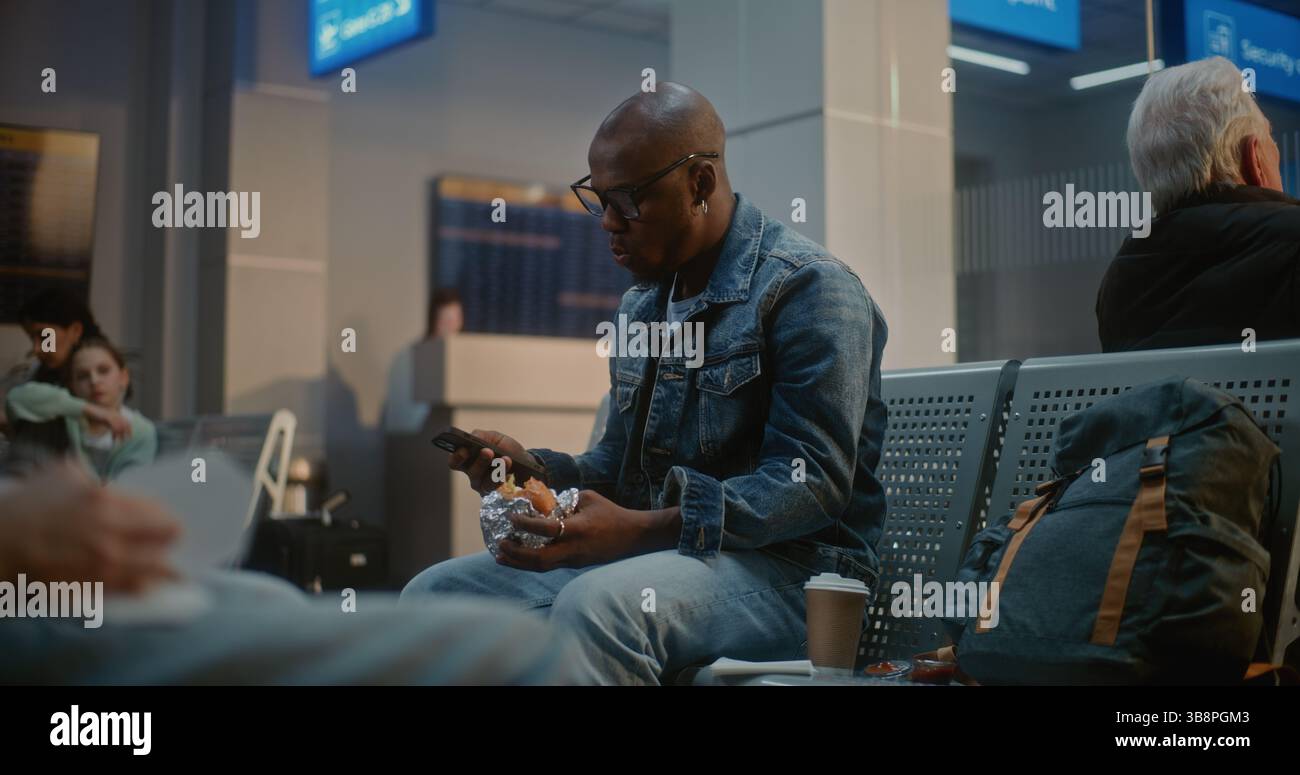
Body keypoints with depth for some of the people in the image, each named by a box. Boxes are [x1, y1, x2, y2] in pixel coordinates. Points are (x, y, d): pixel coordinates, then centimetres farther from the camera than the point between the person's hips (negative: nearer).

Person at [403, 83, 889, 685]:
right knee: (433, 594, -5)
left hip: (787, 568, -8)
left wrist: (639, 530, -29)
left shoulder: (807, 289, -11)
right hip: (646, 555, 8)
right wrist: (532, 468, -1)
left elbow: (812, 482, -19)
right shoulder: (642, 306, 17)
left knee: (595, 606, -37)